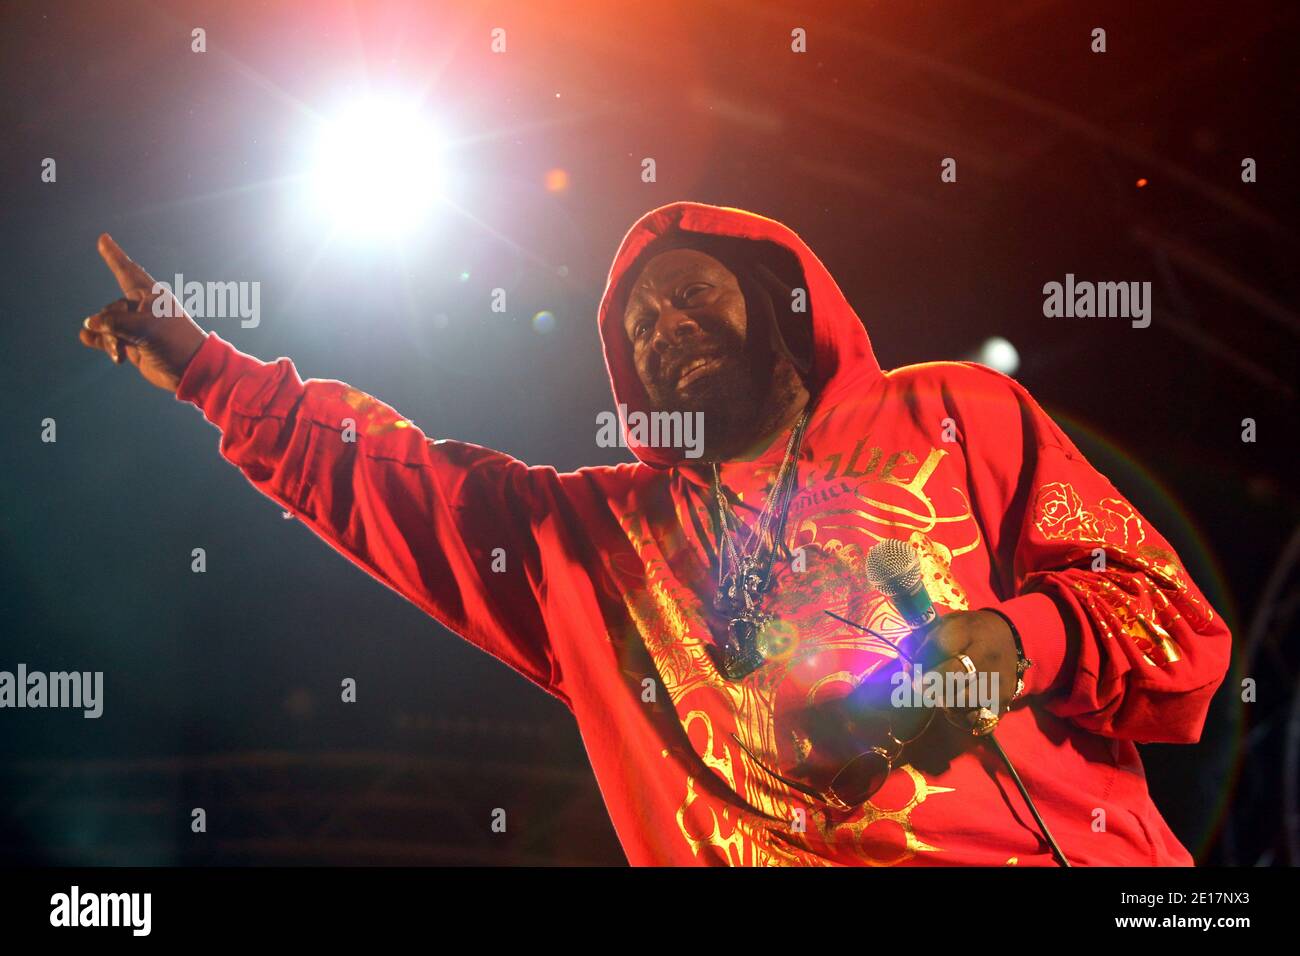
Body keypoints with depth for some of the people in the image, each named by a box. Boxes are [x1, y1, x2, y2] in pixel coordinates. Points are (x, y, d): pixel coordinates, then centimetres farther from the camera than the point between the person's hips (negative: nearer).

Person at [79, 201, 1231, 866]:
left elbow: (1174, 620, 7)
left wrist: (1024, 637, -12)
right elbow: (387, 471, 22)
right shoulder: (595, 535, 19)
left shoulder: (955, 414, 11)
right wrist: (205, 368, 20)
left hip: (1058, 848, -2)